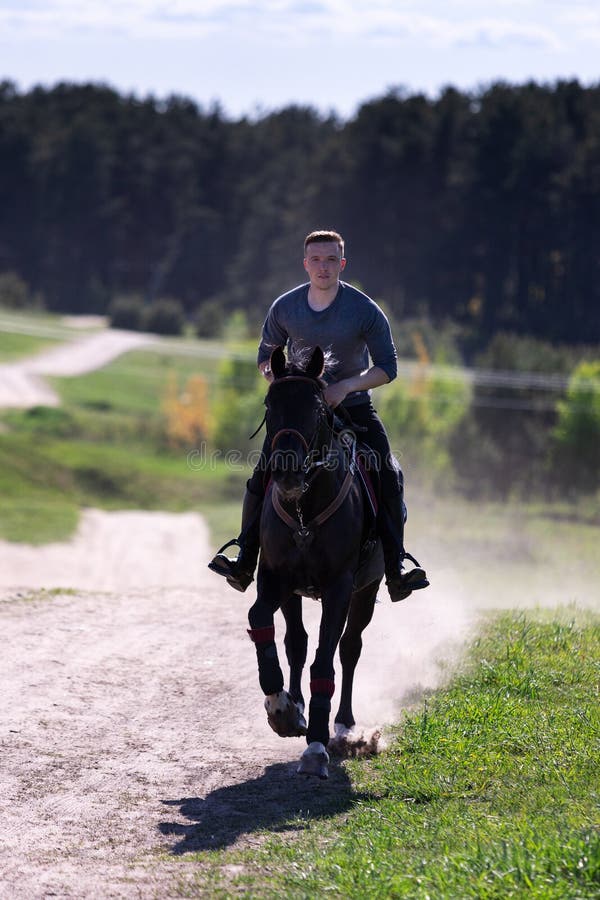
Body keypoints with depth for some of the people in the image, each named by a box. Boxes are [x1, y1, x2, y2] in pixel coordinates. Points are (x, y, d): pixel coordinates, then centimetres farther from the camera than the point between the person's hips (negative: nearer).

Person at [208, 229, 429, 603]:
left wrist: (347, 386, -25)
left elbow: (387, 367, -10)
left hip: (354, 405, -2)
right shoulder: (285, 308, -4)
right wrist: (281, 380, -11)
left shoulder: (365, 310, -11)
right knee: (262, 474, -14)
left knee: (389, 476, -19)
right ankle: (244, 560, -5)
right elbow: (267, 356, 11)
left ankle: (397, 565, -14)